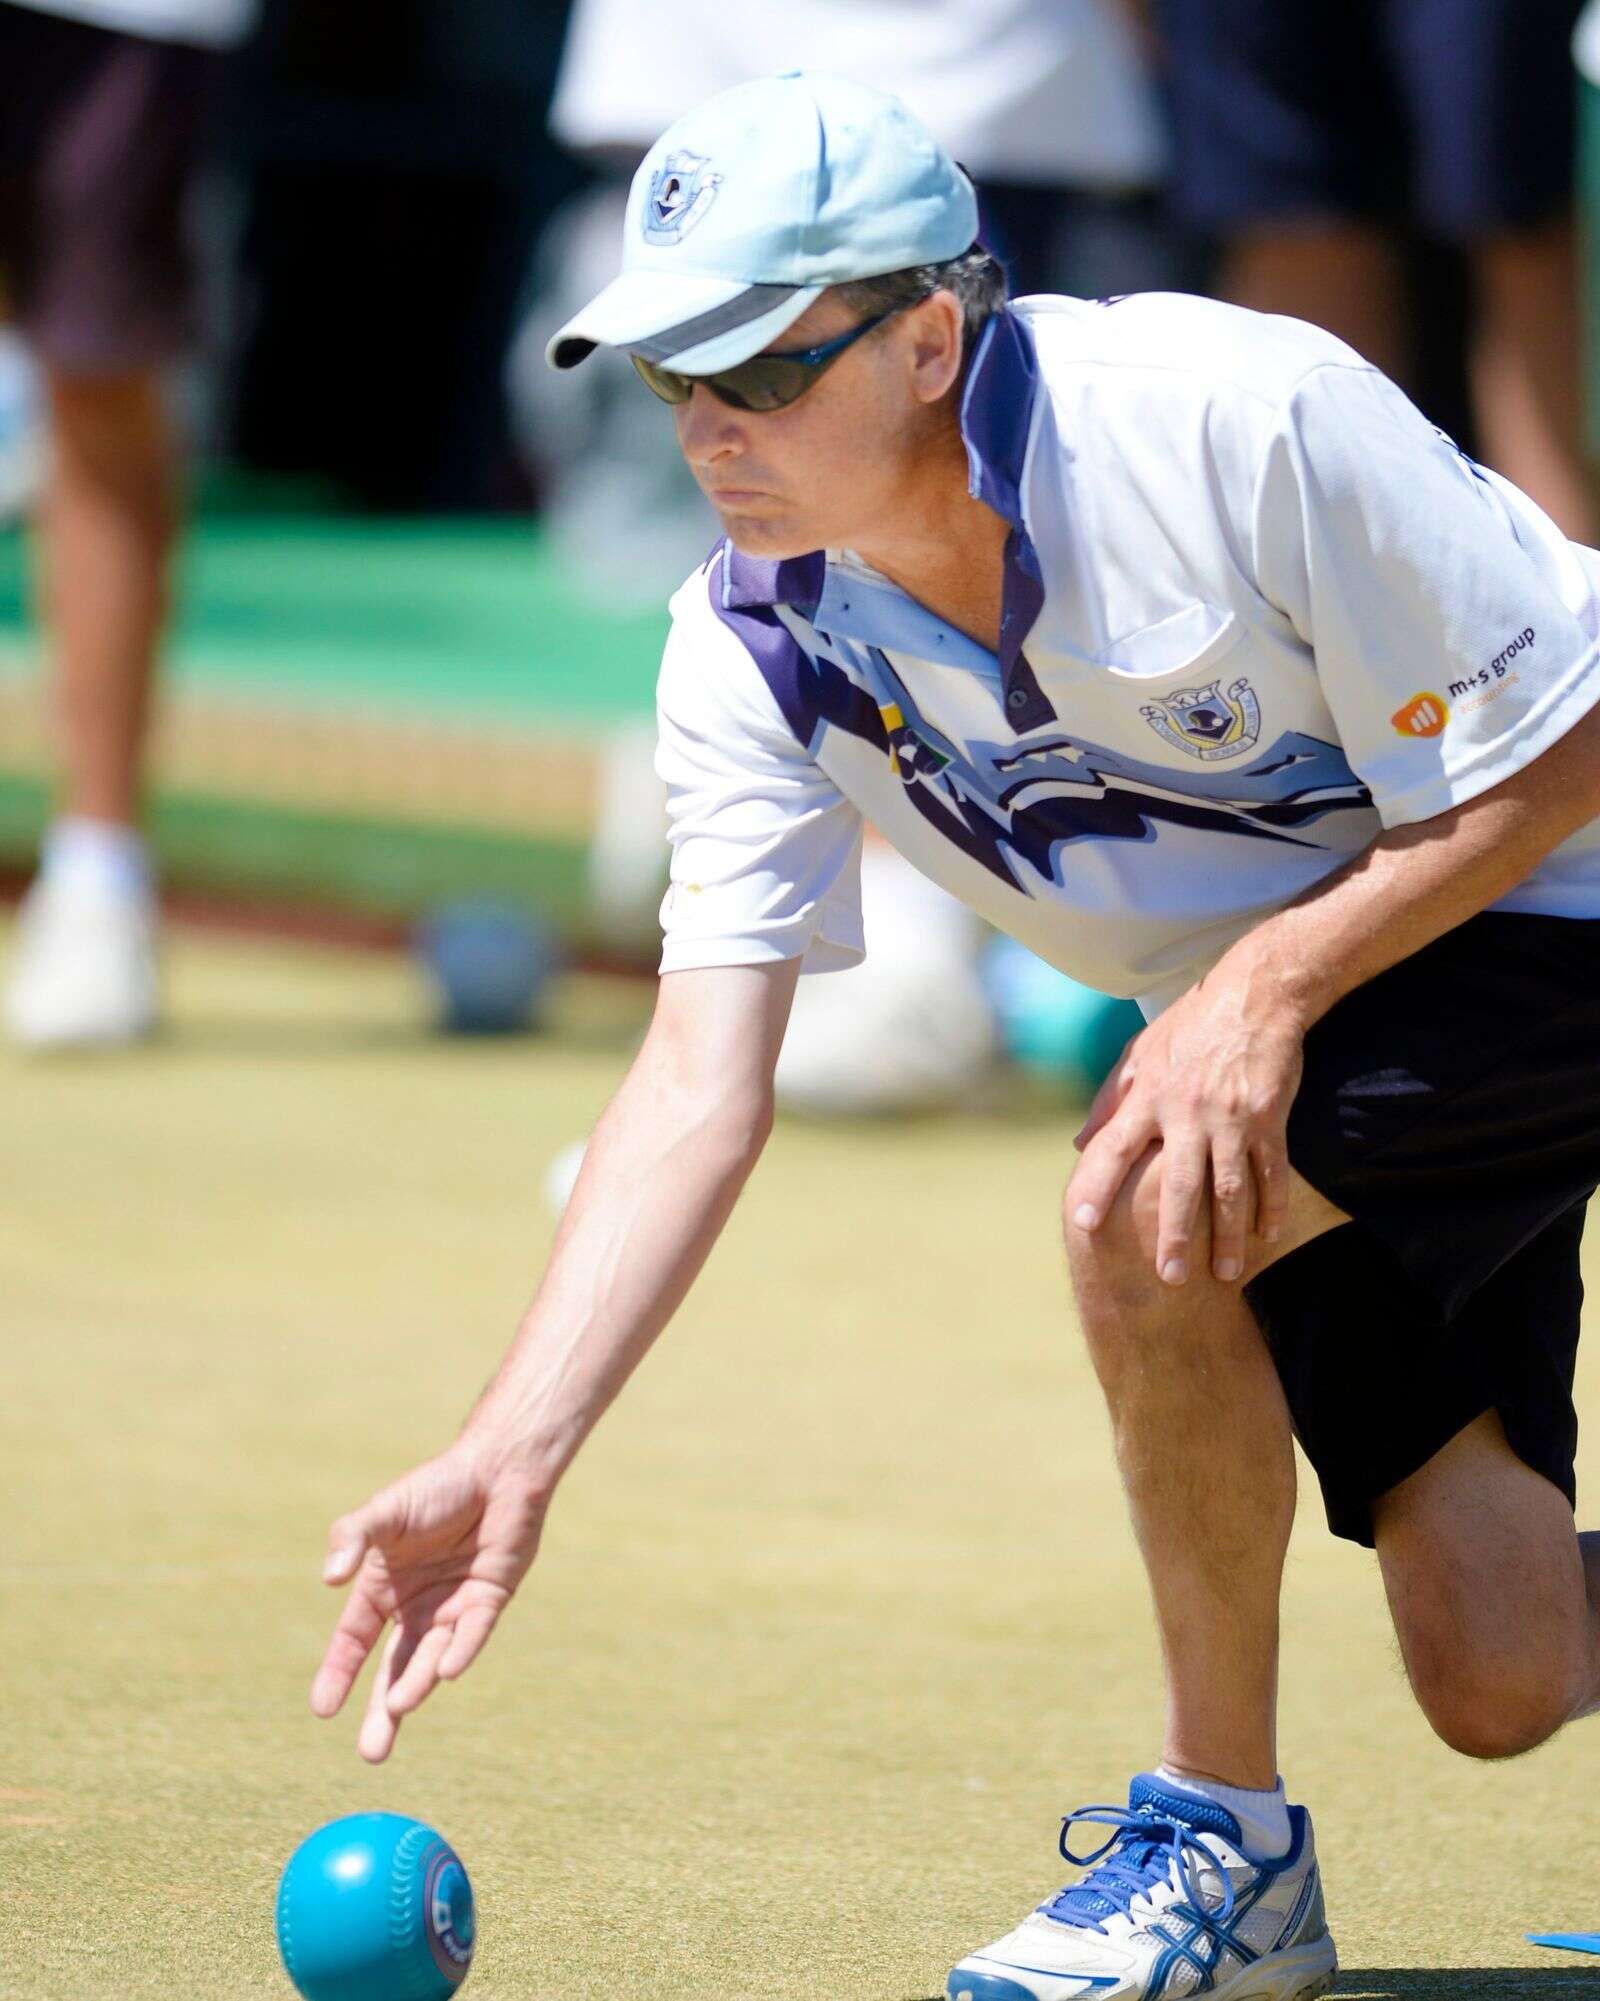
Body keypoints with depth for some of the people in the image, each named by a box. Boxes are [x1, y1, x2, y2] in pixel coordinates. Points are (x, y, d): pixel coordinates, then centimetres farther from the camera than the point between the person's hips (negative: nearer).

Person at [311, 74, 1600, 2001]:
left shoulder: (1233, 417, -29)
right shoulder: (753, 650, -13)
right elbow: (703, 1079, -19)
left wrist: (1269, 982, -31)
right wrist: (509, 1459, -30)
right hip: (1290, 1064, 5)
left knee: (1142, 1210, -30)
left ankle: (1225, 1836, -13)